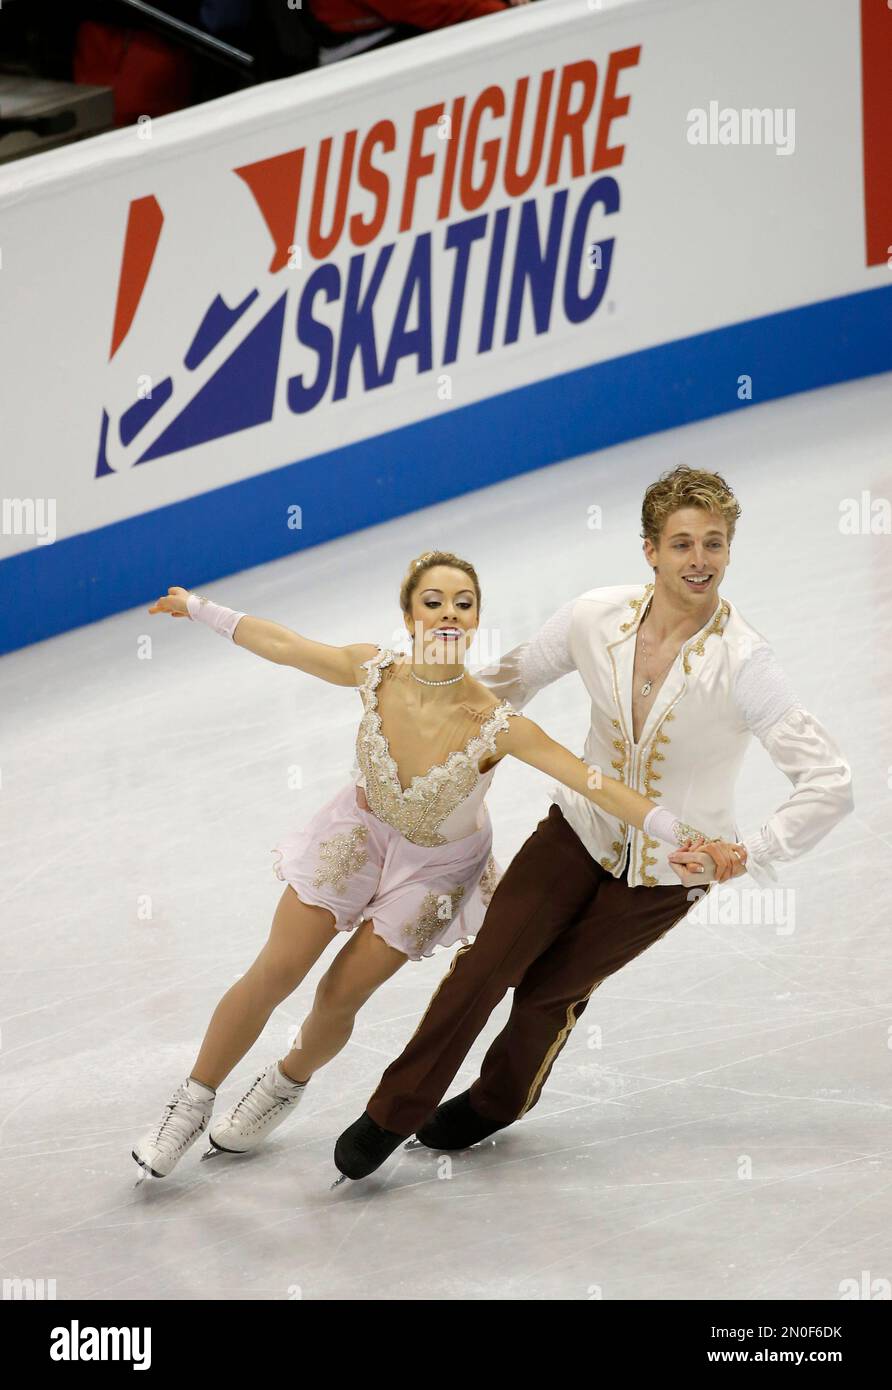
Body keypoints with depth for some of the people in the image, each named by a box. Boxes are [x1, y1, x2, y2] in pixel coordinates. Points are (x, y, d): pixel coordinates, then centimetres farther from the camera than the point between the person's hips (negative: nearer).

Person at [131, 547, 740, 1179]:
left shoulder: (495, 724, -36)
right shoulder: (374, 671, -27)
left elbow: (596, 783, -38)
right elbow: (280, 643, -11)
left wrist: (688, 835, -46)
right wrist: (199, 607, 2)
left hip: (435, 866, -2)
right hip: (363, 829, 2)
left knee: (339, 996, 5)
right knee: (275, 972, 1)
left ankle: (288, 1083, 40)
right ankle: (193, 1103, 23)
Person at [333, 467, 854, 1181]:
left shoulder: (743, 664, -27)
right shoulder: (597, 617, -15)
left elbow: (830, 781, -27)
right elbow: (509, 683, 4)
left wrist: (751, 857, -26)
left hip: (666, 872, -2)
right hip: (581, 829, 2)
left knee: (549, 990, 9)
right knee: (487, 965, -7)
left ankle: (498, 1101, 41)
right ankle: (396, 1112, 13)